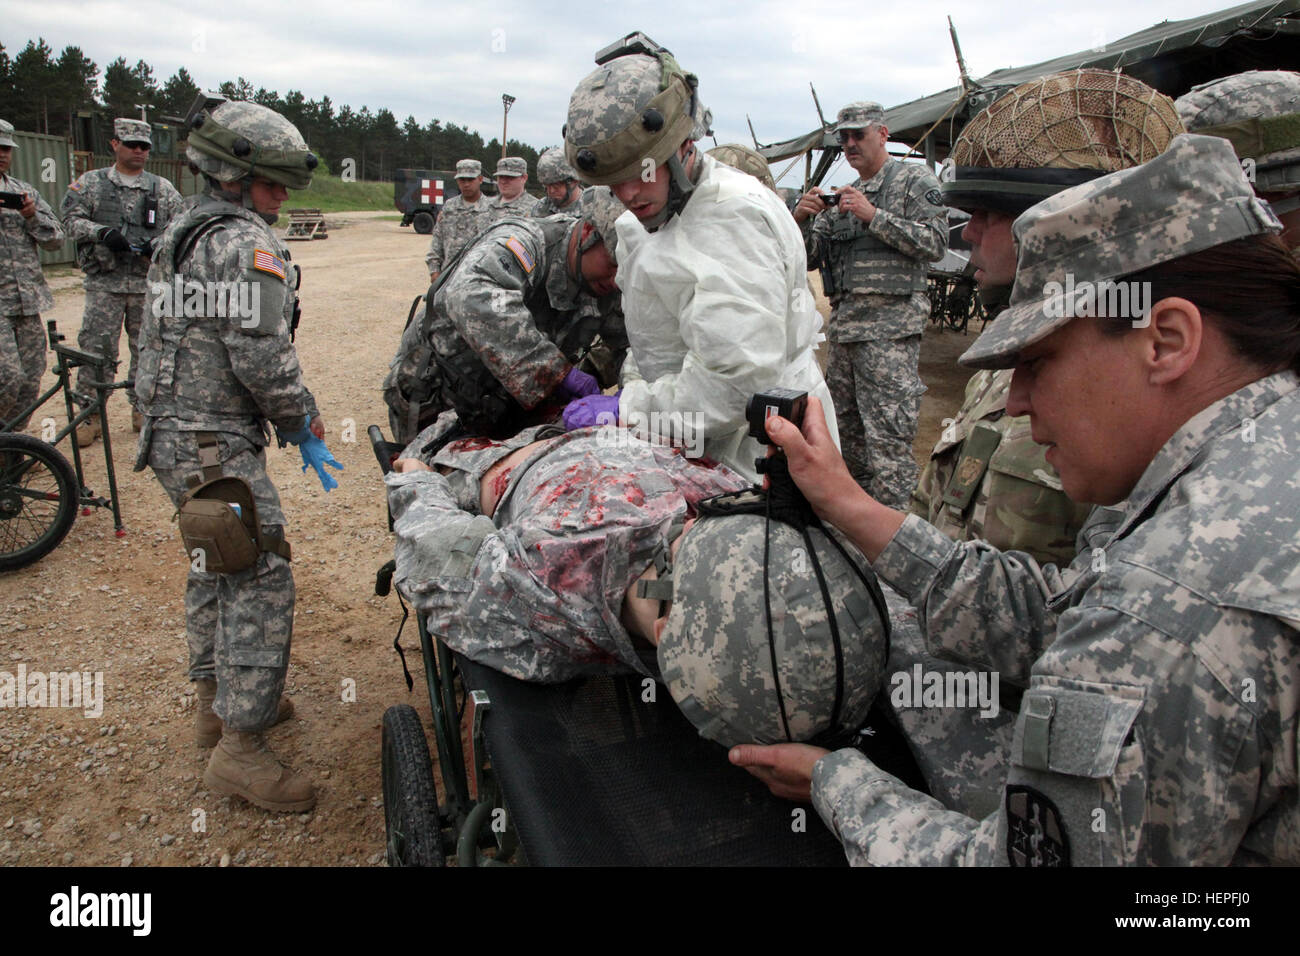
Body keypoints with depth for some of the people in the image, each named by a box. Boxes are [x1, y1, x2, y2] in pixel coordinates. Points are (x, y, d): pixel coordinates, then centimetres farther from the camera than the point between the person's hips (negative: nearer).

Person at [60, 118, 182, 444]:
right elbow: (71, 219, 2)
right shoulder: (90, 183, 7)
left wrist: (159, 244, -13)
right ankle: (91, 414, 6)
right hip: (104, 282, -1)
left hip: (149, 283, 1)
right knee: (96, 349, -2)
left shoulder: (162, 189, 9)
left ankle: (143, 408, 20)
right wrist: (102, 232, -16)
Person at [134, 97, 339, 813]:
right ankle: (239, 748, -4)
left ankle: (216, 699, 35)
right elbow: (261, 356, -22)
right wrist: (304, 425, -8)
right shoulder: (247, 244, -15)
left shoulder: (181, 234, 17)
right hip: (217, 444, -11)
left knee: (213, 568, 20)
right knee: (260, 579, -8)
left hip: (172, 428, 11)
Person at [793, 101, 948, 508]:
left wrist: (874, 216, -14)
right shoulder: (840, 198, 21)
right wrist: (799, 219, -4)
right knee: (848, 428, 13)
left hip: (890, 326, -7)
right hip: (843, 325, 7)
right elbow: (808, 258, 15)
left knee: (888, 436, -10)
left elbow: (936, 243, -10)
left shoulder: (914, 179, 2)